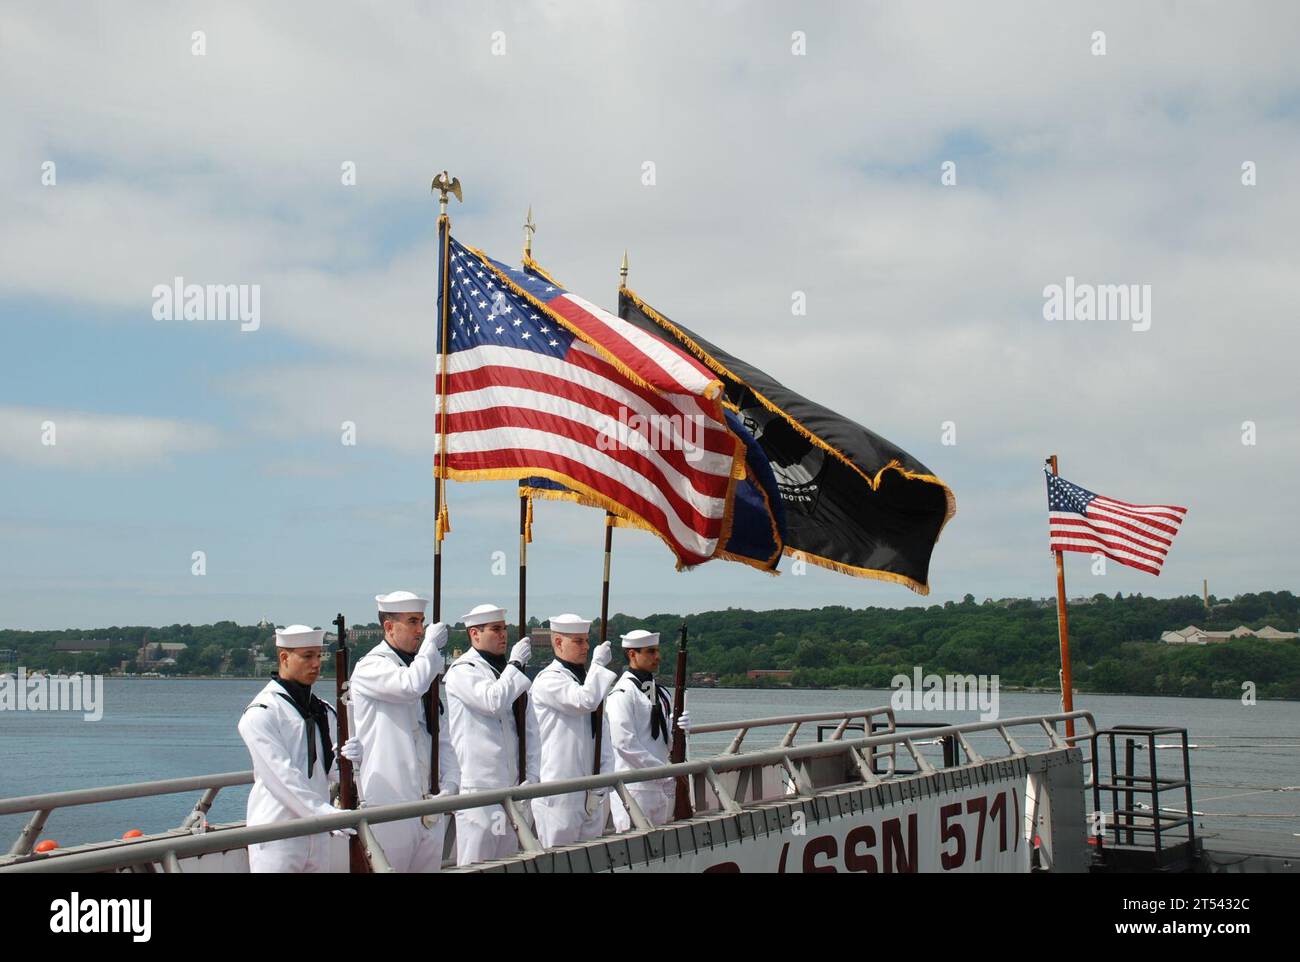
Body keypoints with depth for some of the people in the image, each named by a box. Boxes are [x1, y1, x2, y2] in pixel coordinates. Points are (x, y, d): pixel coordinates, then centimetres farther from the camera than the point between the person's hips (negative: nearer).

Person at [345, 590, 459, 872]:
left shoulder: (426, 670, 19)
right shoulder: (371, 667, -6)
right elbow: (411, 684, -28)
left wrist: (450, 783, 4)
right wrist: (431, 645, -11)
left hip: (429, 800, 7)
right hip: (390, 803, -7)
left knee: (430, 866, 9)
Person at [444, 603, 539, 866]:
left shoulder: (508, 673, 16)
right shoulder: (463, 671, -5)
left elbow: (529, 729, 15)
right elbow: (494, 701, -24)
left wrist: (530, 777, 6)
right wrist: (515, 664, -11)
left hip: (511, 786, 7)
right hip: (478, 785, -7)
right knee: (477, 862, -5)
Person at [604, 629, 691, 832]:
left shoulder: (660, 692, 16)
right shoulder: (622, 693, -11)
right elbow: (624, 743, -19)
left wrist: (681, 728, -6)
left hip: (663, 787, 8)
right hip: (634, 787, -8)